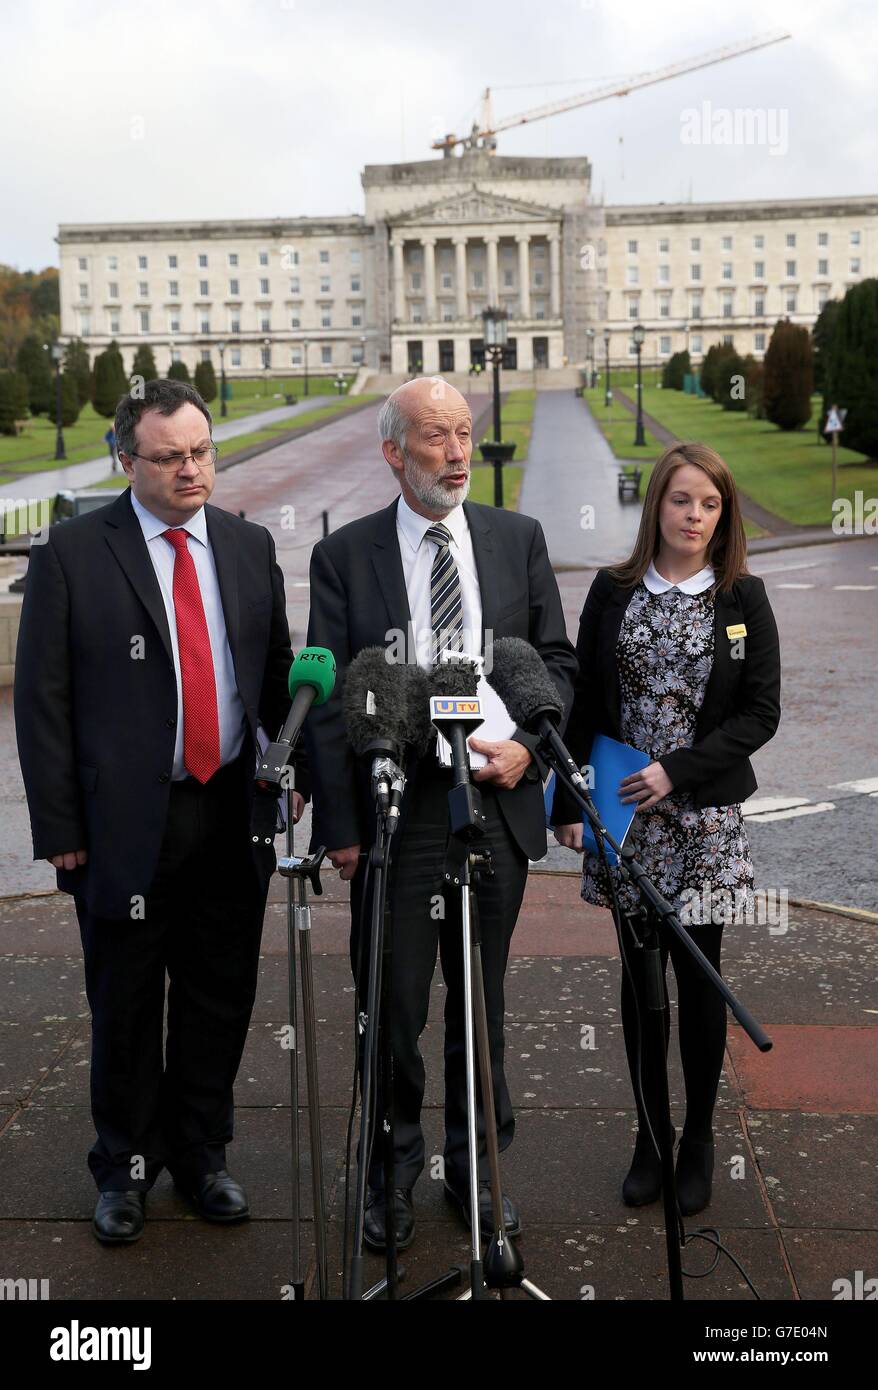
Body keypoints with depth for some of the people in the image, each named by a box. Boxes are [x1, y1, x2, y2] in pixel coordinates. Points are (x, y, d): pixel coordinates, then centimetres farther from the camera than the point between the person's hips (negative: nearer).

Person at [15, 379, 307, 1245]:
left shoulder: (251, 547, 7)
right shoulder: (73, 554, -5)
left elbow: (278, 675, 13)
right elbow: (43, 700, -4)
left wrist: (294, 772, -1)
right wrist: (59, 828, -8)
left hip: (233, 817, 3)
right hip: (125, 824, -3)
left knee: (220, 1002, 14)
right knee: (126, 1011, 10)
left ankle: (201, 1155, 33)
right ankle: (125, 1168, 30)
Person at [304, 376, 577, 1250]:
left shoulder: (518, 539, 5)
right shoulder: (344, 556, -2)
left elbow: (557, 660, 8)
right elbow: (328, 702, -3)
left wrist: (527, 742, -11)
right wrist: (341, 826, -8)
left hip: (496, 807, 2)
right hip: (393, 813, -2)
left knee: (482, 1004, 16)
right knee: (393, 1010, 8)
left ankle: (476, 1167, 33)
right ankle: (392, 1171, 28)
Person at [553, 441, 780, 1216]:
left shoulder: (743, 598, 0)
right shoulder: (613, 592, 3)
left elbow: (760, 712, -3)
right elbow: (584, 704, 4)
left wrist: (677, 769, -13)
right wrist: (570, 802, -1)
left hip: (705, 817, -1)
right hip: (625, 816, 1)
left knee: (698, 973, 6)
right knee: (641, 973, 8)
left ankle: (699, 1139, 21)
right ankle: (649, 1136, 21)